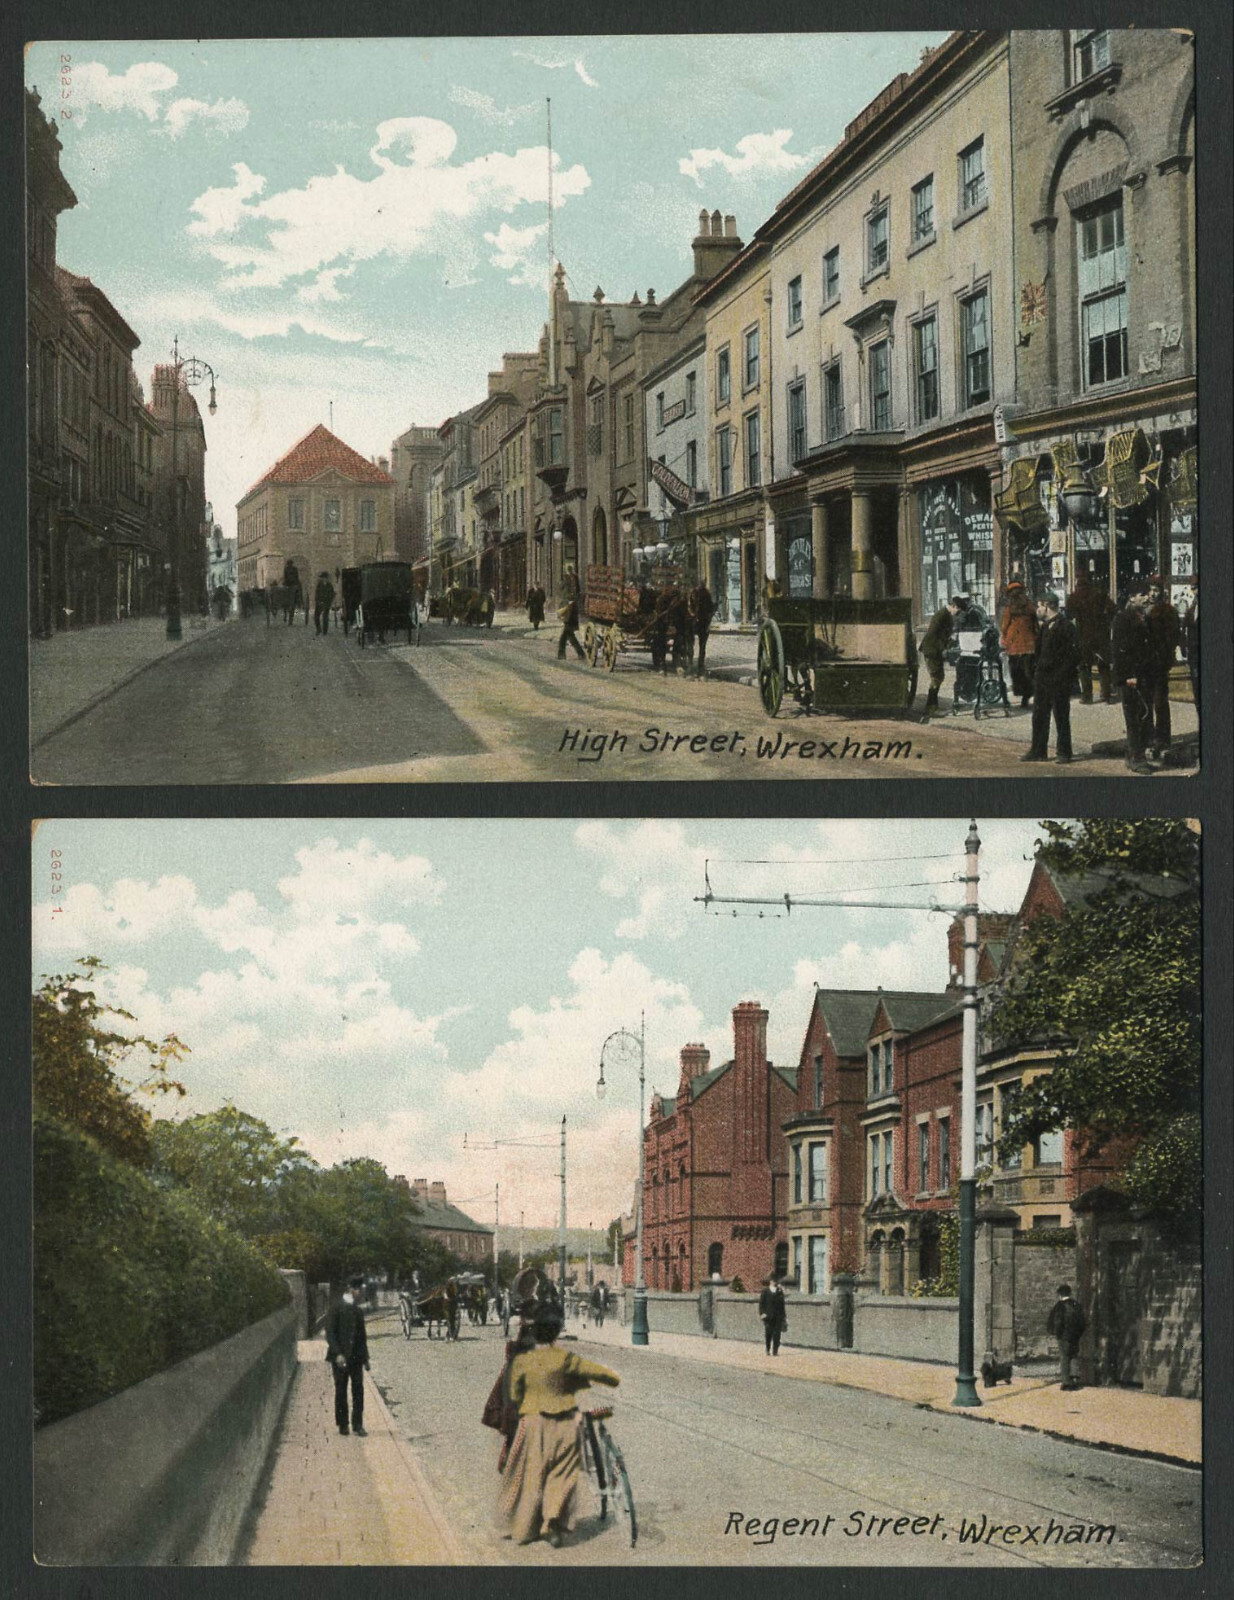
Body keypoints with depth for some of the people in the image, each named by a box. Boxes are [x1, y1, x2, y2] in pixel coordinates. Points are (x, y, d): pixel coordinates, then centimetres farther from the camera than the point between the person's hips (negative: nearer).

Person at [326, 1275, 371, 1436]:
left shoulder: (358, 1311, 12)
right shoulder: (337, 1309, -6)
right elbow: (330, 1333, -11)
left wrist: (365, 1357, 15)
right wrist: (337, 1354, -19)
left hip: (356, 1357, 5)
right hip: (340, 1357, -5)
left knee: (358, 1390, -1)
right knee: (341, 1391, 3)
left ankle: (357, 1424, 3)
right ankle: (342, 1424, 12)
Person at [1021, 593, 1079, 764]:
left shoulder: (1066, 626, -11)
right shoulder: (1045, 626, 15)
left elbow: (1074, 654, -15)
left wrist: (1062, 675, -17)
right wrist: (1037, 670, 9)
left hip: (1059, 680, -8)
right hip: (1043, 678, 8)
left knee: (1061, 717, 0)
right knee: (1039, 716, 9)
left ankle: (1063, 752, 8)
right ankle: (1038, 751, 15)